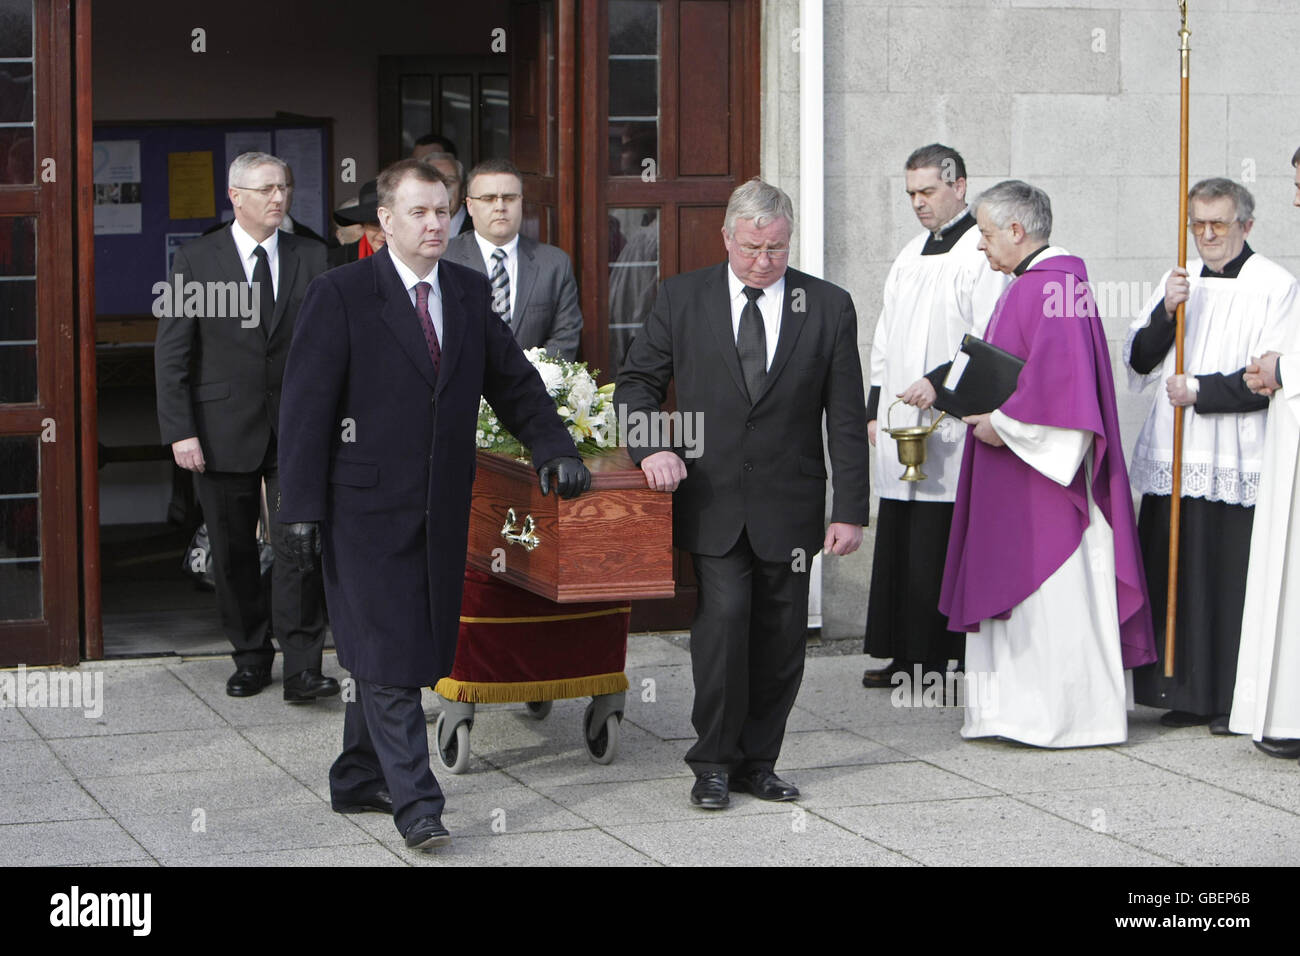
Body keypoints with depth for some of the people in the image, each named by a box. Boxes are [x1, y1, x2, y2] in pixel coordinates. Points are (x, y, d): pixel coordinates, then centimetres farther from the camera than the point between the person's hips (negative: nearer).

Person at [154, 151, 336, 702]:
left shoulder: (311, 258, 5)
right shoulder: (195, 261, 1)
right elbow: (171, 354, -1)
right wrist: (180, 431, -8)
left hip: (298, 429, 0)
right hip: (224, 430, 0)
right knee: (233, 552, 8)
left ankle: (302, 667, -7)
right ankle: (251, 657, 22)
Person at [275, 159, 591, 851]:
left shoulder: (469, 292, 10)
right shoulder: (340, 295, -6)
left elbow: (513, 381, 14)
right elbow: (305, 407, -8)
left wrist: (554, 449, -2)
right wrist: (303, 507, -12)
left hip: (442, 509, 6)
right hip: (366, 508, -6)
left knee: (413, 651, 11)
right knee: (386, 652, -8)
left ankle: (358, 779, 26)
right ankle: (414, 803, -5)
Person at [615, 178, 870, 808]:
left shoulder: (829, 306, 2)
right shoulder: (682, 298, 3)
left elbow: (847, 419, 2)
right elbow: (637, 382, 8)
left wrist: (851, 511, -2)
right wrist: (651, 448, -11)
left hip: (789, 505, 1)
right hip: (711, 500, -1)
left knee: (781, 638, 3)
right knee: (724, 615, -15)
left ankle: (757, 761, 18)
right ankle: (714, 762, -2)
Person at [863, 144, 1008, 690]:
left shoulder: (982, 254, -6)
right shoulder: (911, 256, 20)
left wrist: (940, 381, -22)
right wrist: (875, 408, 17)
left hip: (951, 428, -8)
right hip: (901, 430, 8)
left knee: (944, 547, -8)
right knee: (900, 542, 8)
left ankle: (944, 656, -2)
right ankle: (906, 656, 14)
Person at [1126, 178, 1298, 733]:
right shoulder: (1180, 281, 16)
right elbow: (1138, 361, 11)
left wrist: (1200, 391, -12)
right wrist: (1166, 311, -5)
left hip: (1236, 462, -5)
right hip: (1172, 456, 5)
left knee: (1231, 579, -5)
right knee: (1177, 578, 3)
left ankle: (1234, 699, 3)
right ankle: (1189, 694, 11)